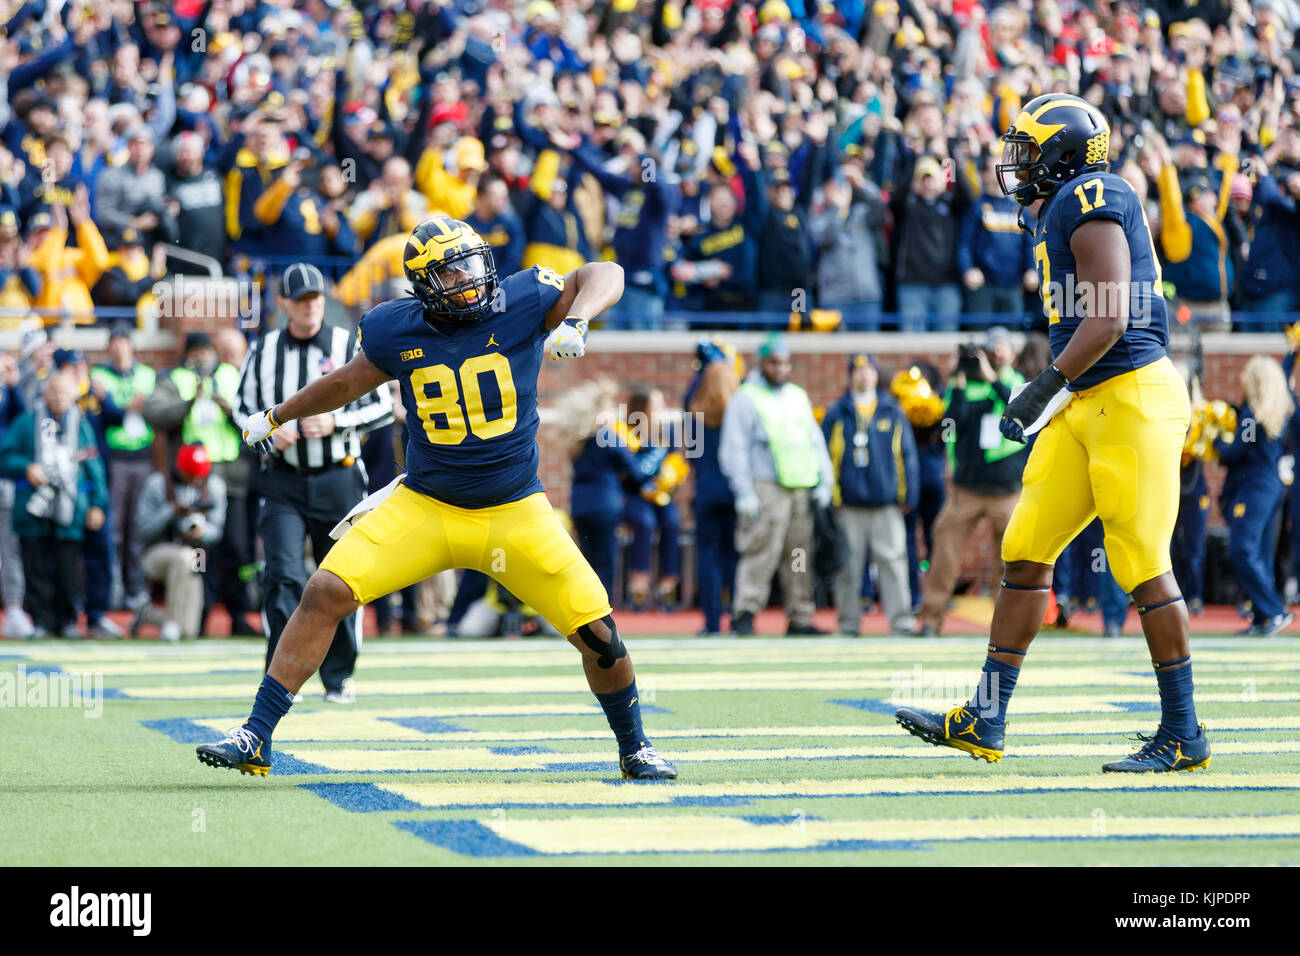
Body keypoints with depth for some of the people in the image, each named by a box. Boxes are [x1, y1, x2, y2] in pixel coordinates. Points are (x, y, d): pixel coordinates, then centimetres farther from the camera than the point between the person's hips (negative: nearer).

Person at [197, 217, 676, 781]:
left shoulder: (520, 303, -9)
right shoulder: (395, 332, -2)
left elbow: (603, 275, -4)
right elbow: (349, 383, 17)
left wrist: (576, 320, -25)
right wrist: (277, 417, 30)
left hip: (515, 515, -1)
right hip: (424, 508, 1)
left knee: (598, 633, -6)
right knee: (326, 592, -15)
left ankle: (634, 750, 21)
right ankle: (255, 738, -8)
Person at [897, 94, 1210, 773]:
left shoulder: (1089, 201, -11)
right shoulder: (1064, 213, 18)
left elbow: (1108, 319, -19)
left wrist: (1045, 388, -18)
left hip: (1132, 397, -10)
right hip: (1087, 406, 10)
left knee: (1142, 566, -6)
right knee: (1026, 551, 6)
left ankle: (1183, 736, 3)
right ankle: (985, 722, 8)